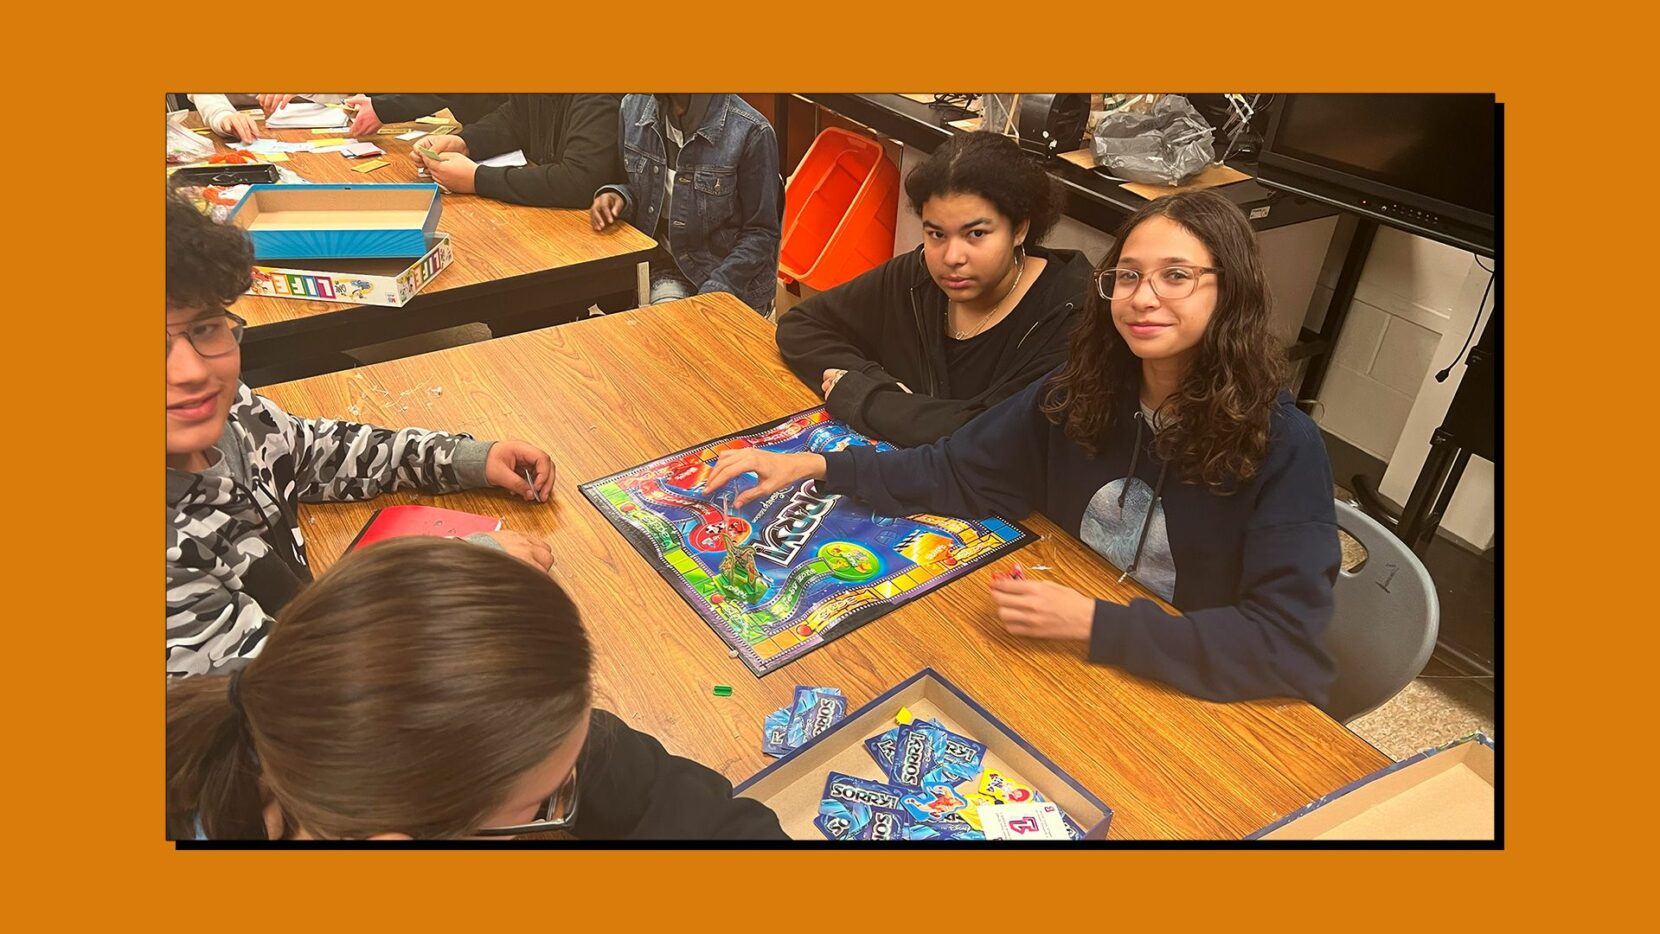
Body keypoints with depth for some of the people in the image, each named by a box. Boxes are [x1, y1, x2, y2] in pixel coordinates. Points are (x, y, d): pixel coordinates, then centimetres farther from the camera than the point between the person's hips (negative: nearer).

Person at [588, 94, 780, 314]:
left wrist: (712, 294, -18)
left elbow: (760, 233, -10)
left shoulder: (751, 132, -17)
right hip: (664, 264, 3)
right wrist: (618, 197, -9)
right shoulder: (634, 107, -1)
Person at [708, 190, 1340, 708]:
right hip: (1071, 663, 4)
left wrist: (1091, 621, -29)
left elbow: (1289, 646, -25)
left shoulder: (1282, 448, -21)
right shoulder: (1081, 392, -9)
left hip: (1208, 696, -3)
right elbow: (960, 471, -1)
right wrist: (818, 467, -12)